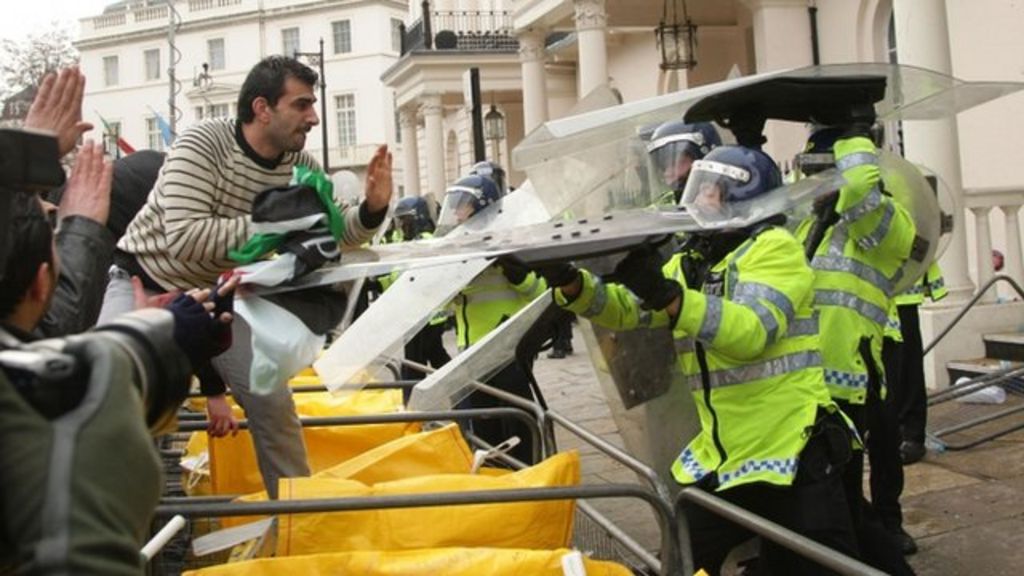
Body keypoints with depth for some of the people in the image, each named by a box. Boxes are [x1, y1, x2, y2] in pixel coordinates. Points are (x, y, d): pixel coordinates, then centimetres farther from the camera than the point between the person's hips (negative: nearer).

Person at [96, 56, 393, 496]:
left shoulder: (301, 165, -8)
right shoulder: (202, 145, -25)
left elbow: (337, 231, -3)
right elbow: (185, 239, -37)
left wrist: (373, 208, -24)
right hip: (143, 283, -4)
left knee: (273, 401, -2)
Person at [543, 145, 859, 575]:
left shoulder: (774, 248, -10)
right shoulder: (687, 263, 12)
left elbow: (751, 332, -27)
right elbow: (623, 309, 2)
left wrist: (668, 296, -38)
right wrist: (572, 283, -16)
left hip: (794, 458, -7)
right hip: (719, 461, 7)